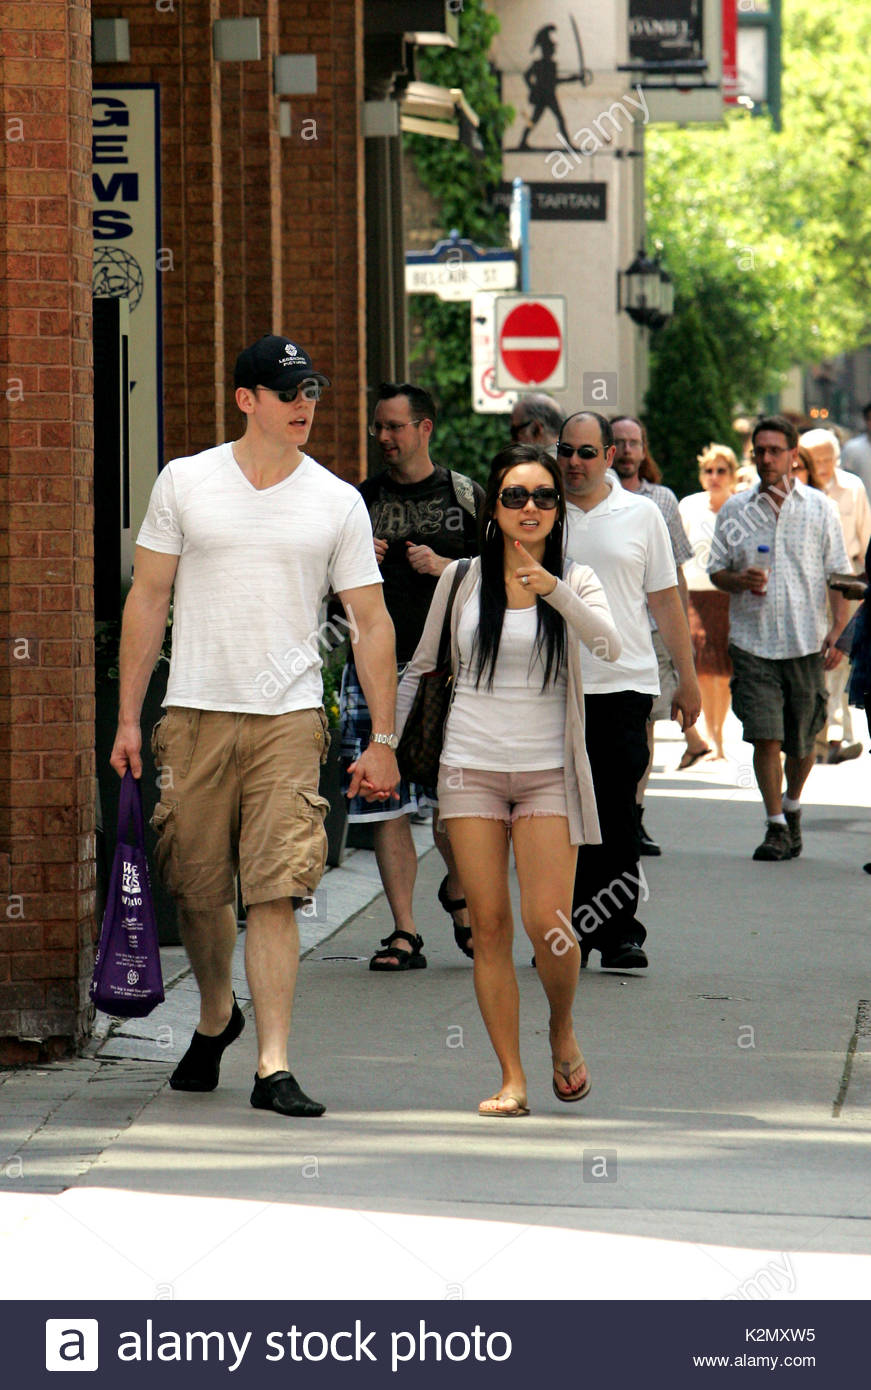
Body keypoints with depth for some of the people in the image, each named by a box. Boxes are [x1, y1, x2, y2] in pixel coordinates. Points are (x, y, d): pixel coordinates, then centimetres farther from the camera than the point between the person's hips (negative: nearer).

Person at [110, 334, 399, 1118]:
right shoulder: (185, 483, 5)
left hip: (289, 719, -1)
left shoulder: (337, 502, 5)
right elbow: (148, 600, 8)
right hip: (195, 715, 1)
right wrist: (128, 716, 4)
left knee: (276, 893, -11)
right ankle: (216, 1014, 36)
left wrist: (383, 741, 1)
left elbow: (371, 623, 6)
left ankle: (273, 1066, -11)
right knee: (198, 888, 9)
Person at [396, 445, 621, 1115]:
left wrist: (554, 590, -30)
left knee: (548, 923, -11)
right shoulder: (463, 577, 5)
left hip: (547, 772, -1)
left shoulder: (575, 580, 2)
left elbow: (610, 647, -18)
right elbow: (421, 665, 17)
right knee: (489, 927, -3)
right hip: (470, 769, 1)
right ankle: (512, 1078, 2)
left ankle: (563, 1030, 19)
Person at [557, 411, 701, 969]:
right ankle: (571, 931, 7)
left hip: (623, 685, -1)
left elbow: (666, 599, 10)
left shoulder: (641, 514, 7)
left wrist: (688, 679, 9)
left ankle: (620, 934, 3)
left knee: (617, 819, -2)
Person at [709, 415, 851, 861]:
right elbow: (715, 571, 11)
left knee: (802, 742, 8)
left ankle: (792, 808, 32)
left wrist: (837, 631, -6)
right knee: (764, 737, -10)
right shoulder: (735, 510, 7)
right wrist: (740, 581, -12)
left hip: (806, 643, 0)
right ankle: (776, 826, -4)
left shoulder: (818, 507, 5)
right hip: (753, 642, 0)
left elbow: (838, 573, 6)